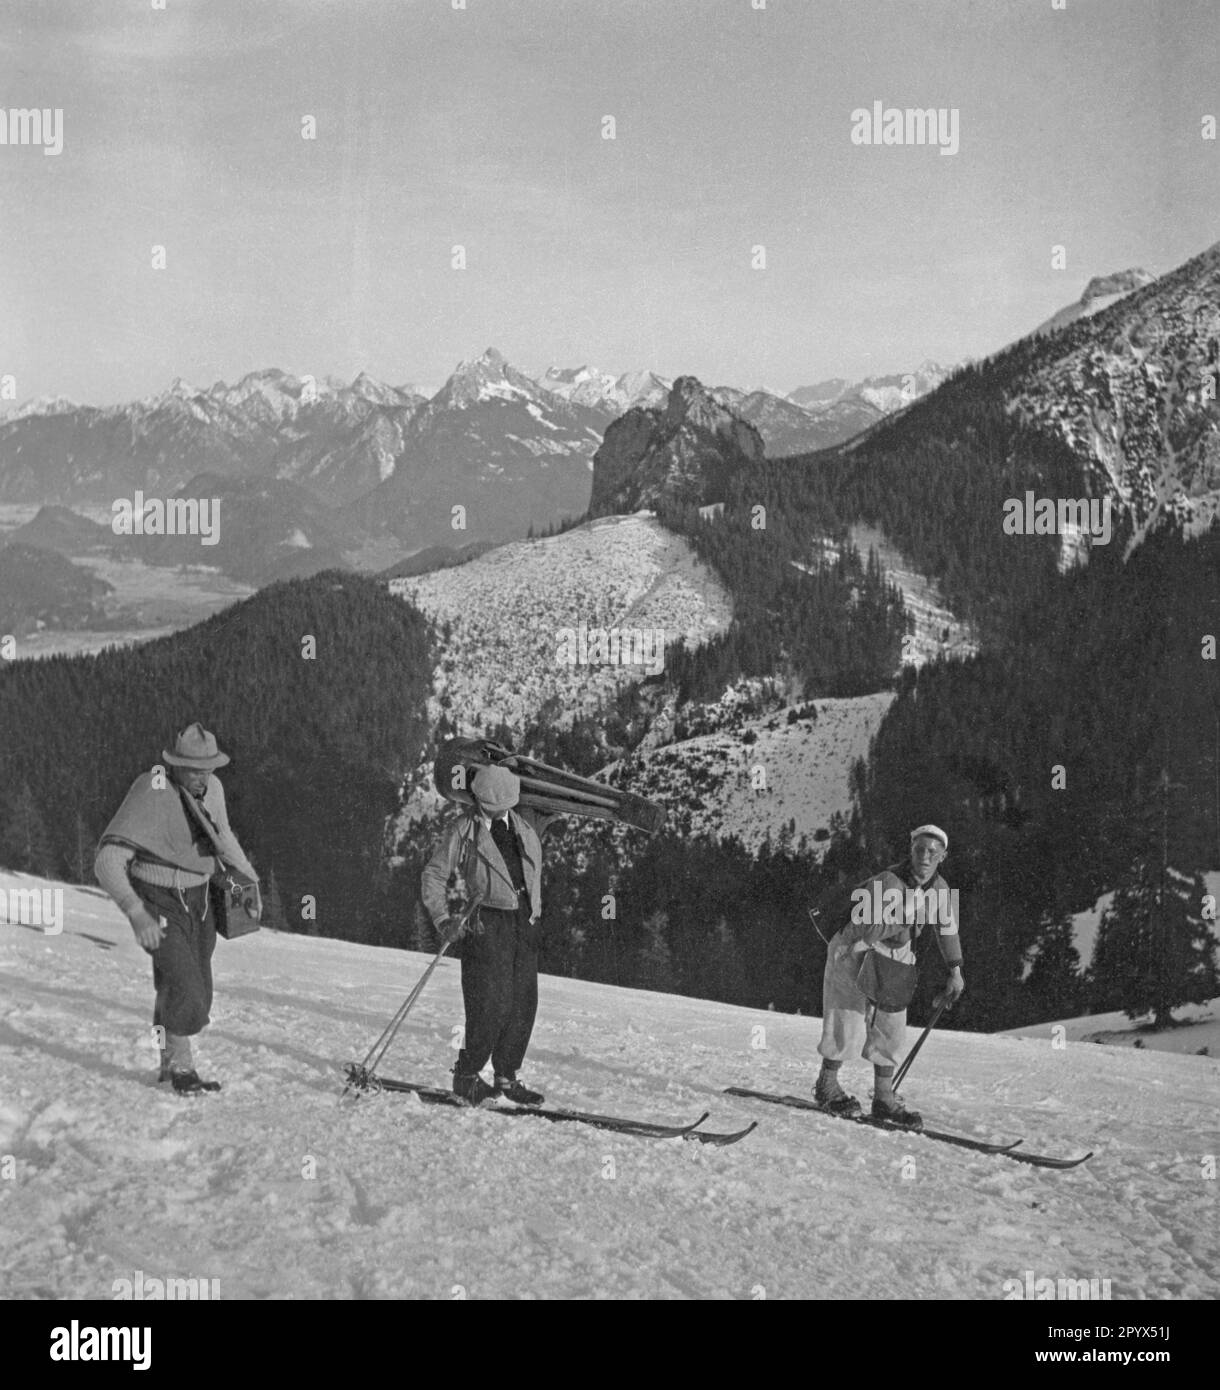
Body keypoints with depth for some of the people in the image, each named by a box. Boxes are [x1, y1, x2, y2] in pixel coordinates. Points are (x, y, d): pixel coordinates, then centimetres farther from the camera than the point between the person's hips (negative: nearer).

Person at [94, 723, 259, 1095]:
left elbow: (222, 836, 17)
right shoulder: (150, 795, -28)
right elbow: (107, 860, -33)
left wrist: (251, 880, 18)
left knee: (196, 994, 14)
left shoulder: (212, 788, -5)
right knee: (184, 989, -14)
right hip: (158, 904, -7)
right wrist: (136, 912, -46)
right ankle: (182, 1068, 10)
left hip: (198, 899, 7)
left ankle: (170, 1065, 34)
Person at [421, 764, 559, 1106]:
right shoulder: (463, 829, -1)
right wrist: (443, 920, -12)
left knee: (524, 1004, 5)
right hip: (487, 921, -5)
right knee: (492, 1003, -10)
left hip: (525, 921, 5)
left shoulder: (527, 820, 9)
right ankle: (466, 1076, 5)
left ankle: (507, 1077, 17)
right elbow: (433, 876, 1)